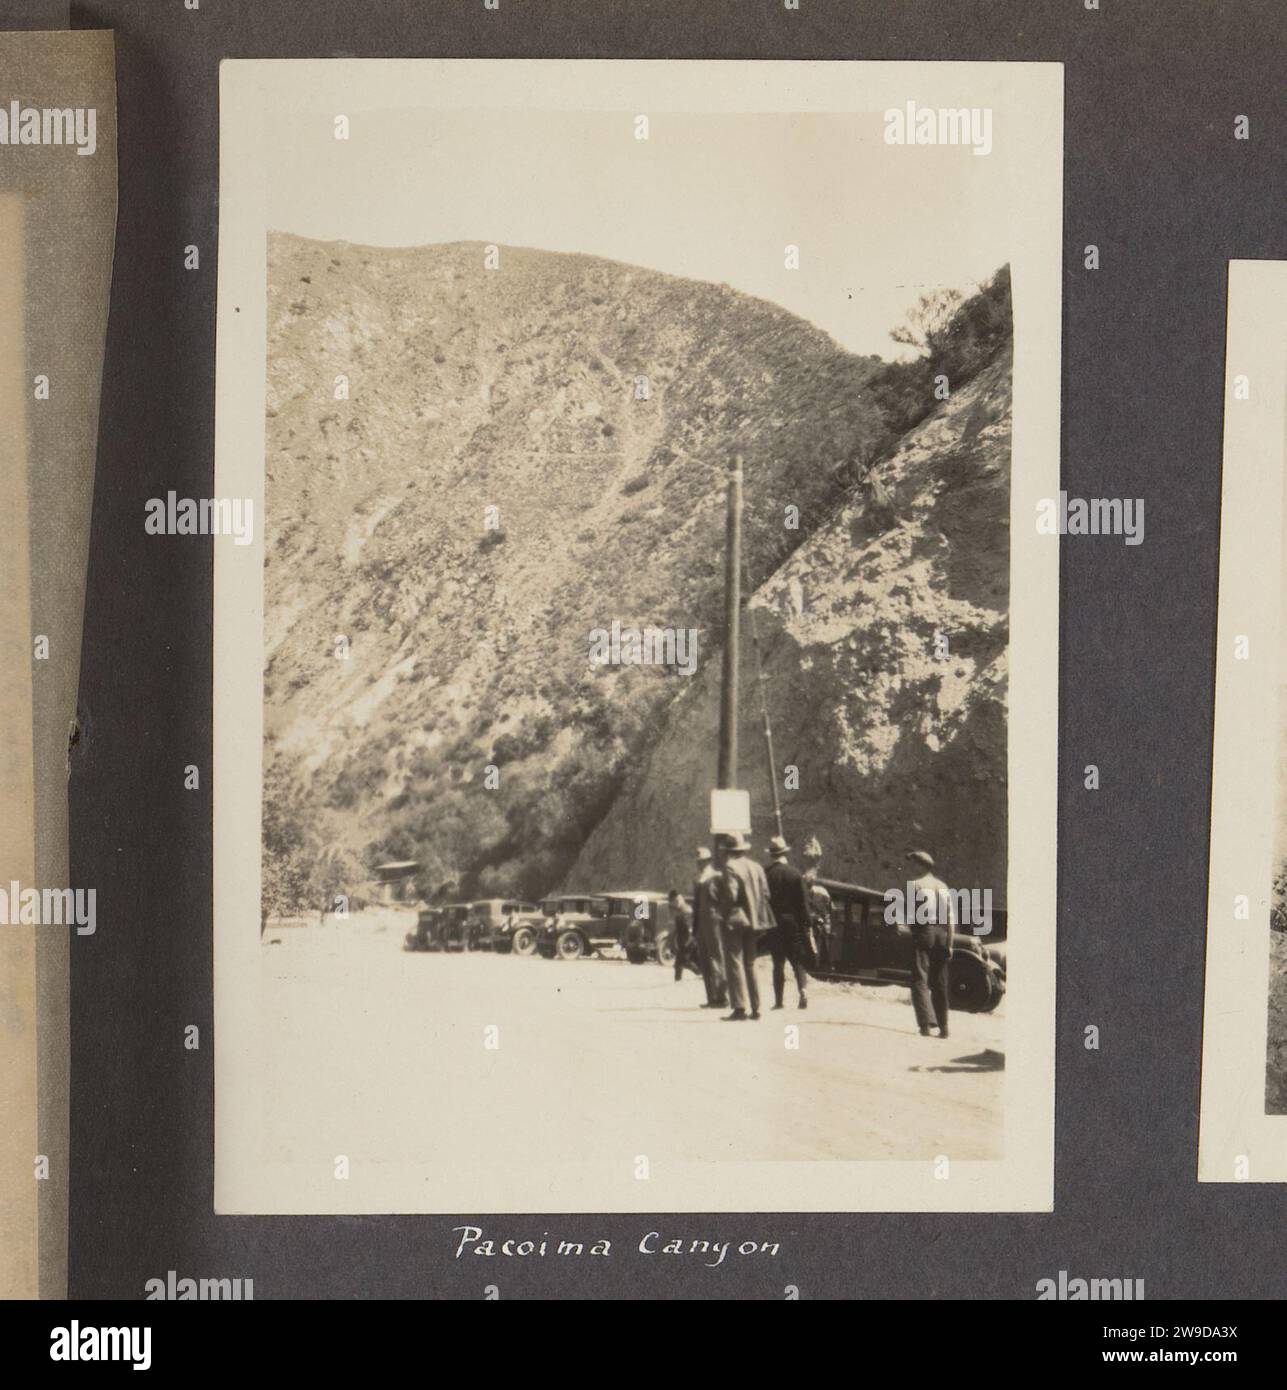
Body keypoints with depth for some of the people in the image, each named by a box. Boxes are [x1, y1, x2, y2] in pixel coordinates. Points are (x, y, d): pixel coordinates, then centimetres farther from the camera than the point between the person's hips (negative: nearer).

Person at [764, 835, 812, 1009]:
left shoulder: (765, 874, -6)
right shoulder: (795, 873, -4)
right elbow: (803, 901, -3)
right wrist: (806, 924, 2)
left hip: (774, 923, 0)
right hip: (794, 922, 0)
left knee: (778, 962, 6)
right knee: (798, 960, 8)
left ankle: (779, 1000, 5)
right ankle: (803, 991, -10)